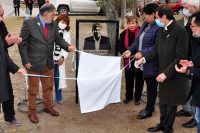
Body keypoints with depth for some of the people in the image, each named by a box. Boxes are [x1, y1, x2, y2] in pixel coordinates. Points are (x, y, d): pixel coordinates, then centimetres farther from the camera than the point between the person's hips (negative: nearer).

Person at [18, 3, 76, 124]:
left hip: (48, 63, 5)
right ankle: (32, 112, 29)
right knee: (33, 90, 11)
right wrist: (26, 61, -13)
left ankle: (48, 107, 42)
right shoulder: (29, 23, -15)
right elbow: (22, 44, -12)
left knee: (48, 87, 21)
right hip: (33, 63, -5)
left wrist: (68, 46, -13)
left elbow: (58, 38, 7)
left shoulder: (53, 24, -1)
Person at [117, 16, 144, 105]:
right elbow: (120, 46, 0)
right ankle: (128, 96, 30)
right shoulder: (124, 33, -2)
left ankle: (137, 97, 24)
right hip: (128, 60, 3)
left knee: (139, 79, 9)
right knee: (129, 79, 15)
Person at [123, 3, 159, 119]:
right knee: (149, 85, 19)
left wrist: (142, 53, -24)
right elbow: (138, 41, 16)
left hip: (152, 64, -8)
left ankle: (149, 110, 21)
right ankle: (150, 106, 34)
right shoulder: (145, 25, 10)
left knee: (152, 86, 7)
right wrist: (130, 50, 4)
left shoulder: (158, 28, -19)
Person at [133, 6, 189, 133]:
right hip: (163, 72, 6)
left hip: (174, 75, -6)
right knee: (163, 101, 20)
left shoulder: (180, 31, -19)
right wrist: (144, 59, 0)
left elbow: (180, 57, -21)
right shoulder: (162, 30, 4)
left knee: (171, 103, 11)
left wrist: (166, 73, -23)